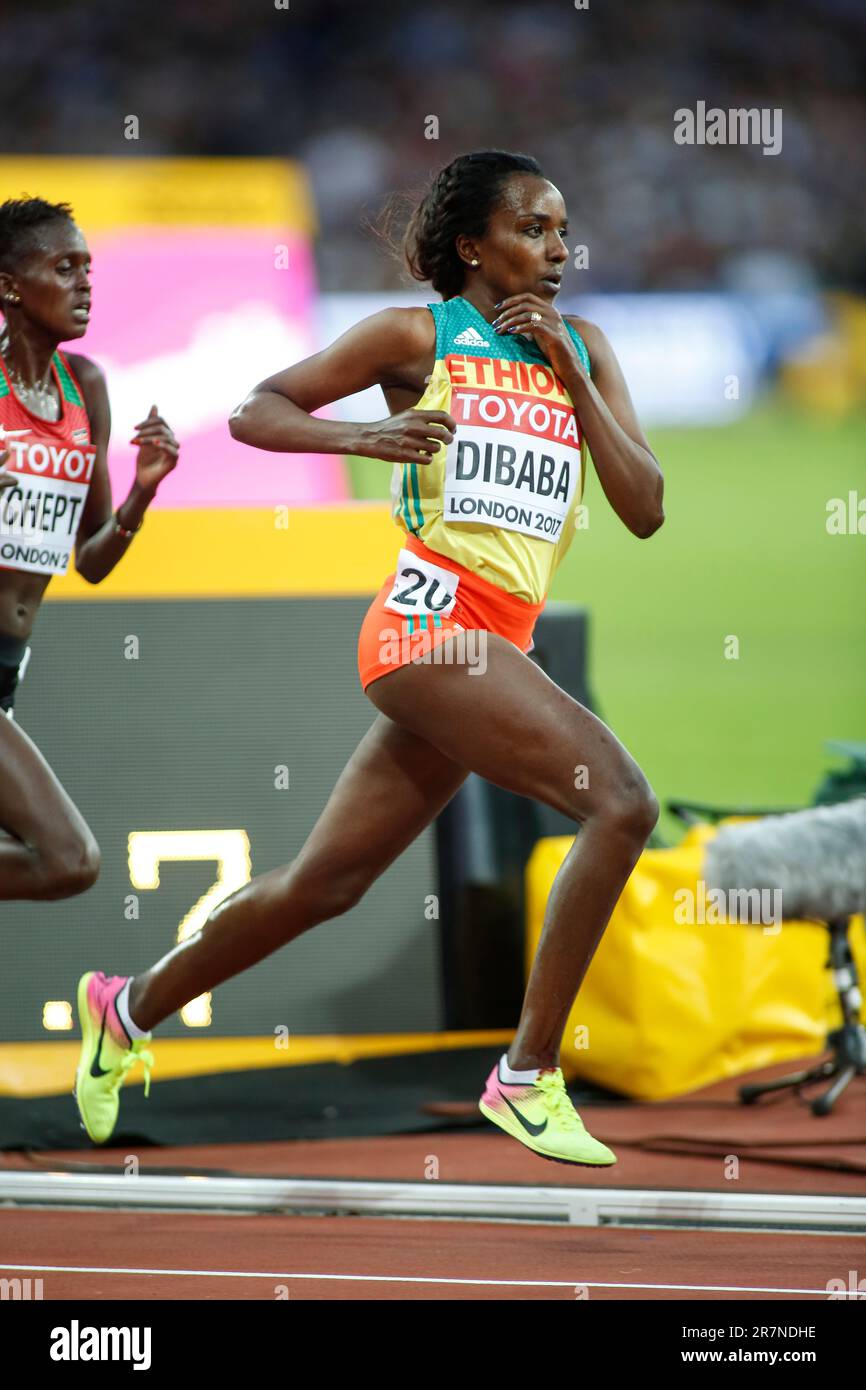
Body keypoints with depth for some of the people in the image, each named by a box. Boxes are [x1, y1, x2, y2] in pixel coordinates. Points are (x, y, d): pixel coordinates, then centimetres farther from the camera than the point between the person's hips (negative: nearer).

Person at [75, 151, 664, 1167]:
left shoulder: (581, 348, 15)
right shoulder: (419, 337, 1)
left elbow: (644, 509, 7)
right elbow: (255, 412, 4)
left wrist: (567, 377, -3)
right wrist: (362, 437, -15)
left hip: (497, 644, 7)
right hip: (430, 616, -7)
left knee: (326, 885, 15)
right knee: (620, 801, -22)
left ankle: (129, 1009, 33)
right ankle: (528, 1075, -18)